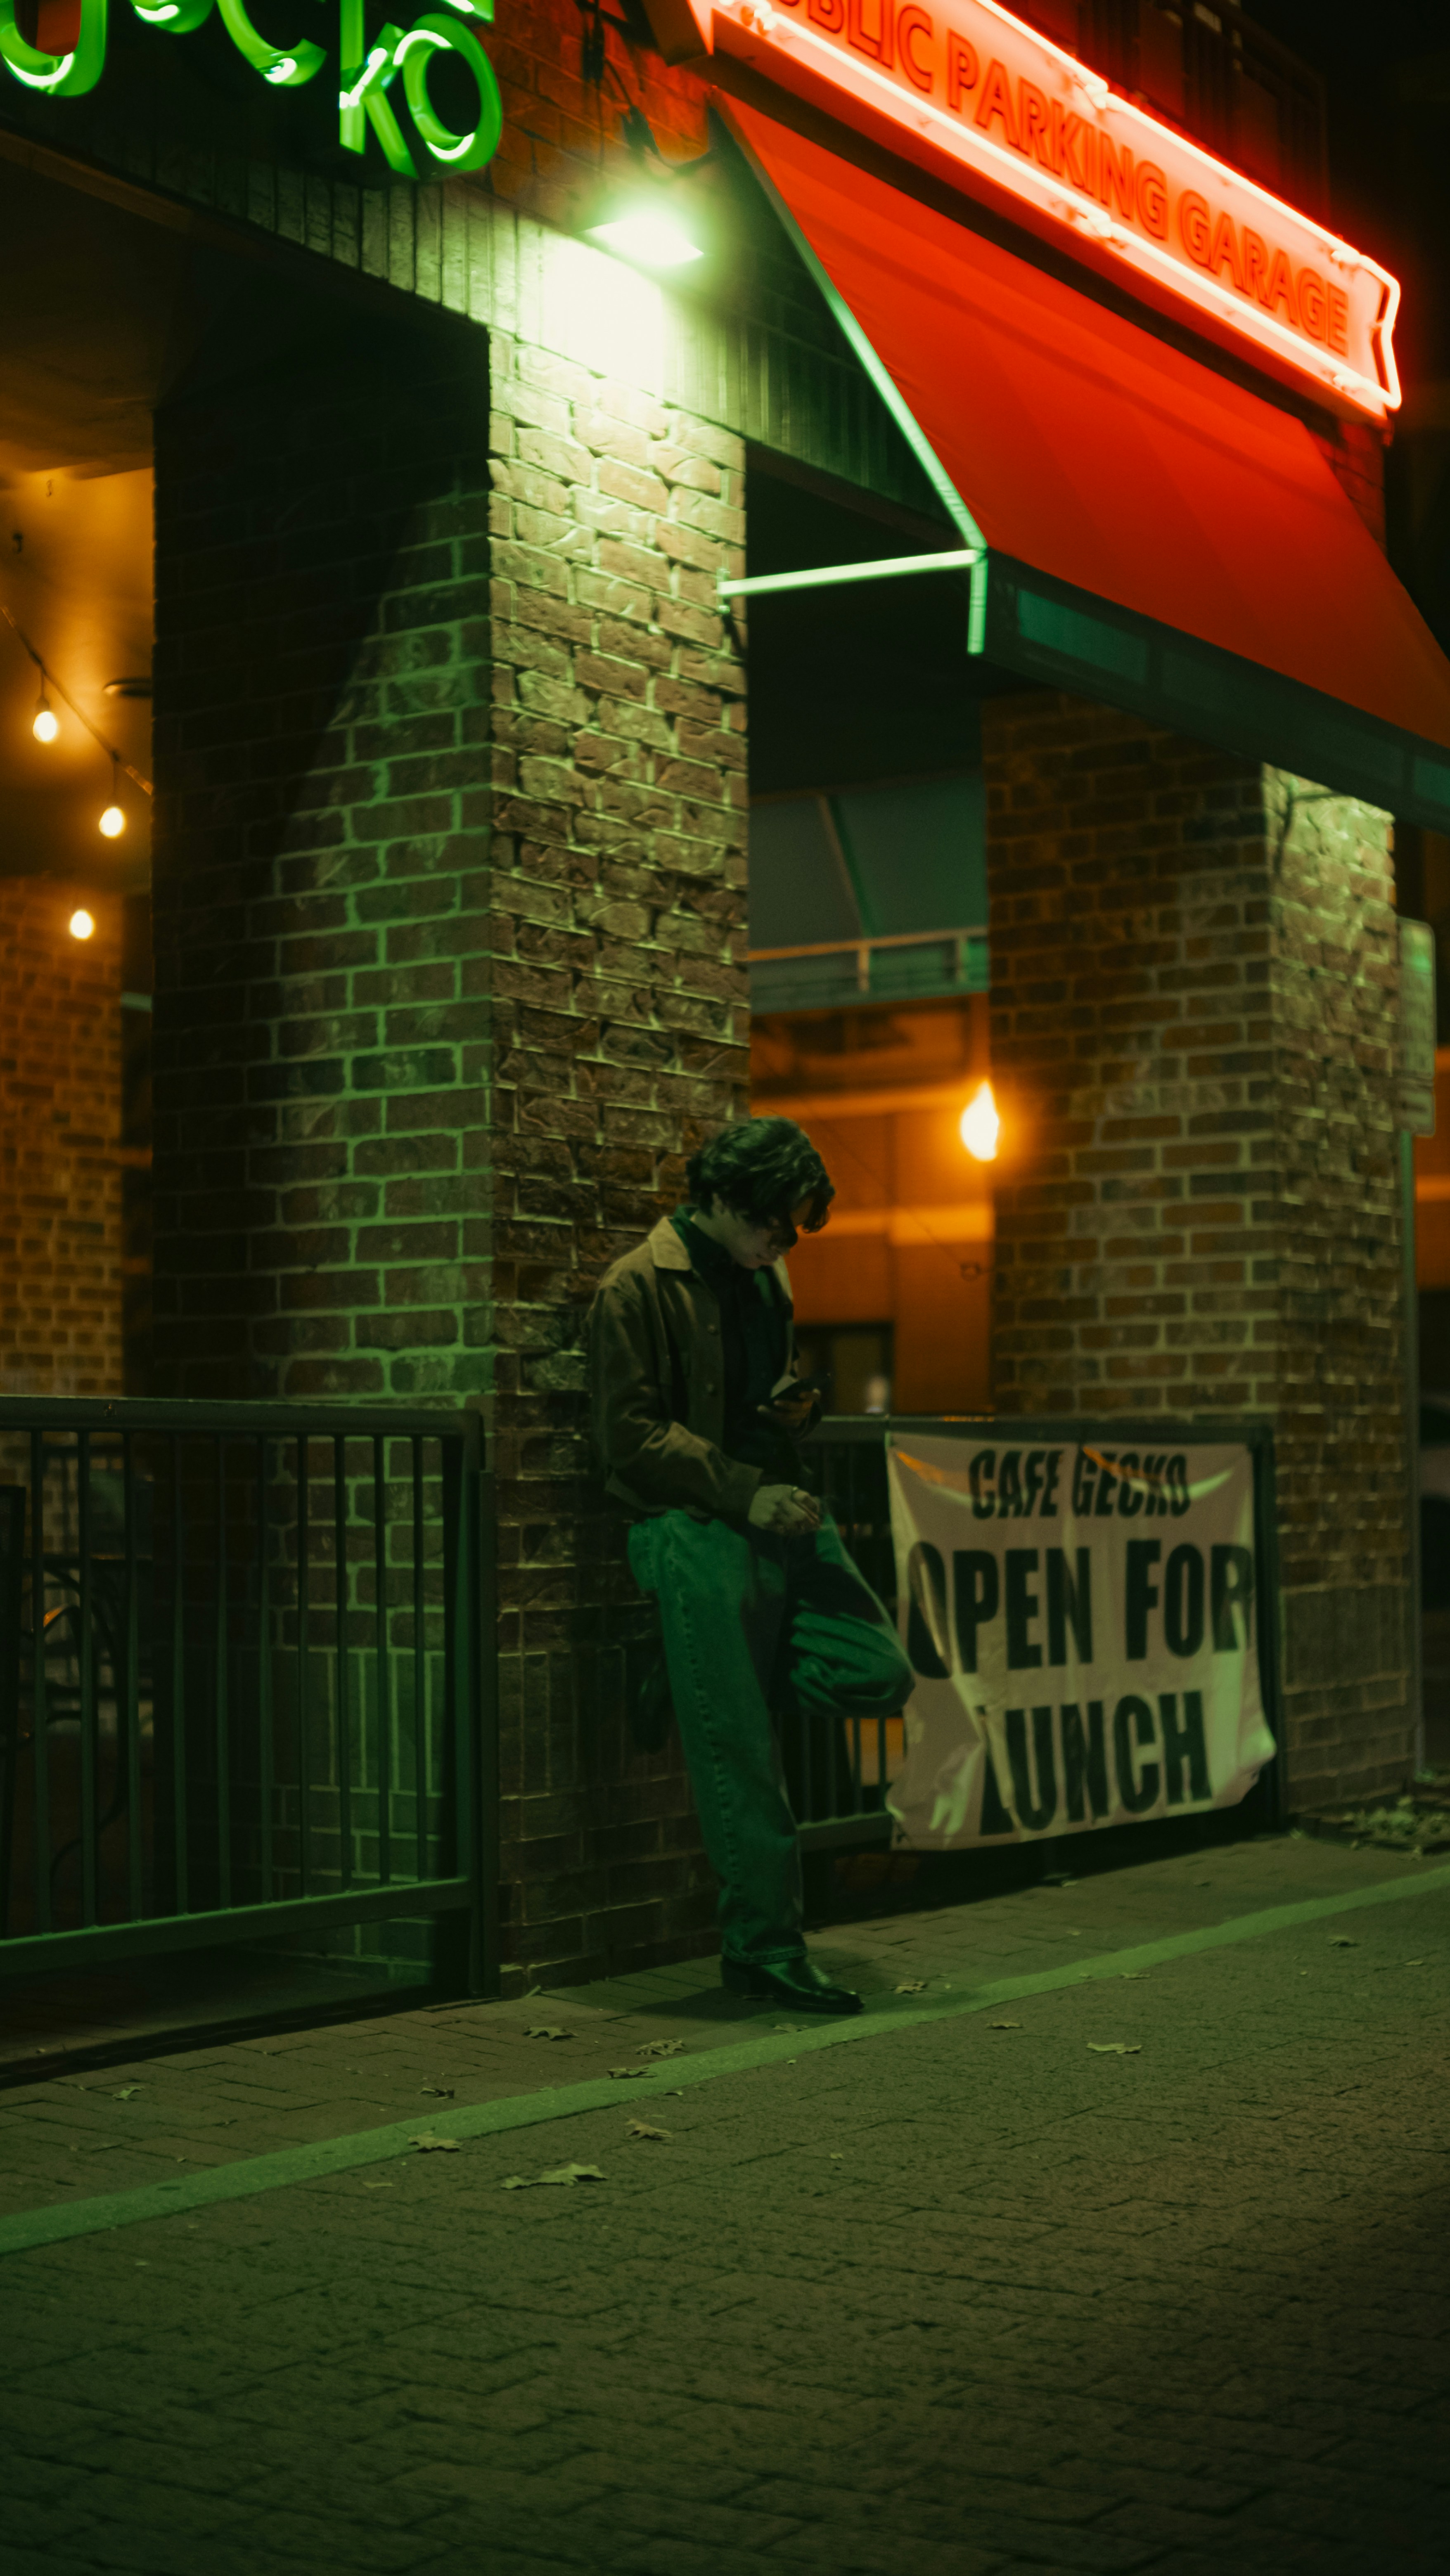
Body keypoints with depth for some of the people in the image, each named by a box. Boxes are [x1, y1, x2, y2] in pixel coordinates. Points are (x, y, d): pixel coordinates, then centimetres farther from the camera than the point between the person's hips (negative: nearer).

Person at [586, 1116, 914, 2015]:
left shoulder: (765, 1277, 17)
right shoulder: (638, 1288, -8)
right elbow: (631, 1436, -12)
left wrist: (800, 1403, 5)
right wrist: (744, 1493, -17)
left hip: (781, 1511, 8)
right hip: (699, 1533, -7)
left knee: (880, 1676, -4)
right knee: (743, 1759, -6)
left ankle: (707, 1682, 14)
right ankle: (764, 1948, 4)